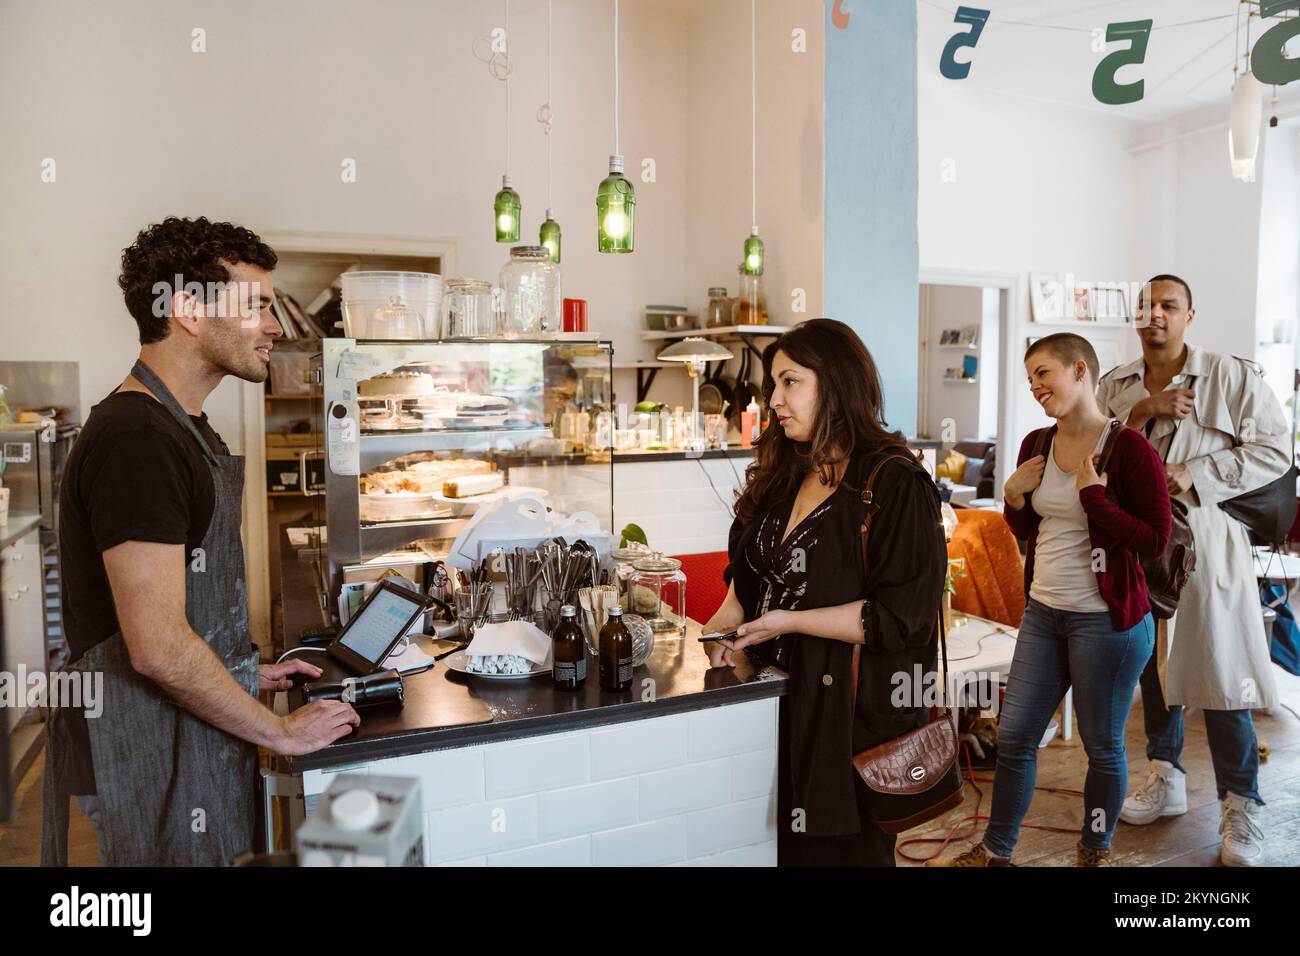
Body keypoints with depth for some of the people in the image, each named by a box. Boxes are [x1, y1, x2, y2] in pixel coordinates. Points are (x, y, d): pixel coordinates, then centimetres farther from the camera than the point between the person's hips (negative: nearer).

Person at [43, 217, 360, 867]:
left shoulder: (186, 427, 11)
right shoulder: (135, 440, -22)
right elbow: (158, 646, -26)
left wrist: (246, 674, 14)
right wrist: (282, 731, -17)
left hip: (192, 733, 9)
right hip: (149, 757, -9)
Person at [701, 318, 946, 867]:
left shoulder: (895, 484, -14)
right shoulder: (783, 477, 9)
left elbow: (902, 615, -19)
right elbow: (751, 575, 17)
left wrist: (789, 621, -19)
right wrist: (722, 627, 1)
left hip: (853, 712, -6)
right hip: (781, 697, 7)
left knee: (838, 847, 9)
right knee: (782, 846, 16)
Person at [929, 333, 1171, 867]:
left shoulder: (1129, 448, -13)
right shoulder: (1035, 446, 5)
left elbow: (1156, 541, -15)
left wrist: (1092, 494, -20)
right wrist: (1013, 497, -3)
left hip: (1106, 619, -6)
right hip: (1042, 612, 6)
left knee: (1103, 745, 11)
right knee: (1013, 735, 11)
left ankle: (1094, 853, 34)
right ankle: (995, 851, 28)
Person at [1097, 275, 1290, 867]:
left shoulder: (1232, 376, -4)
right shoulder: (1115, 387, 9)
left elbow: (1275, 448, -7)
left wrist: (1194, 475, -16)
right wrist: (1139, 414, -14)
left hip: (1205, 544, -4)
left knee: (1218, 673, -2)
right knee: (1153, 664, 14)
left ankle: (1240, 806, 13)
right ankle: (1165, 780, 31)